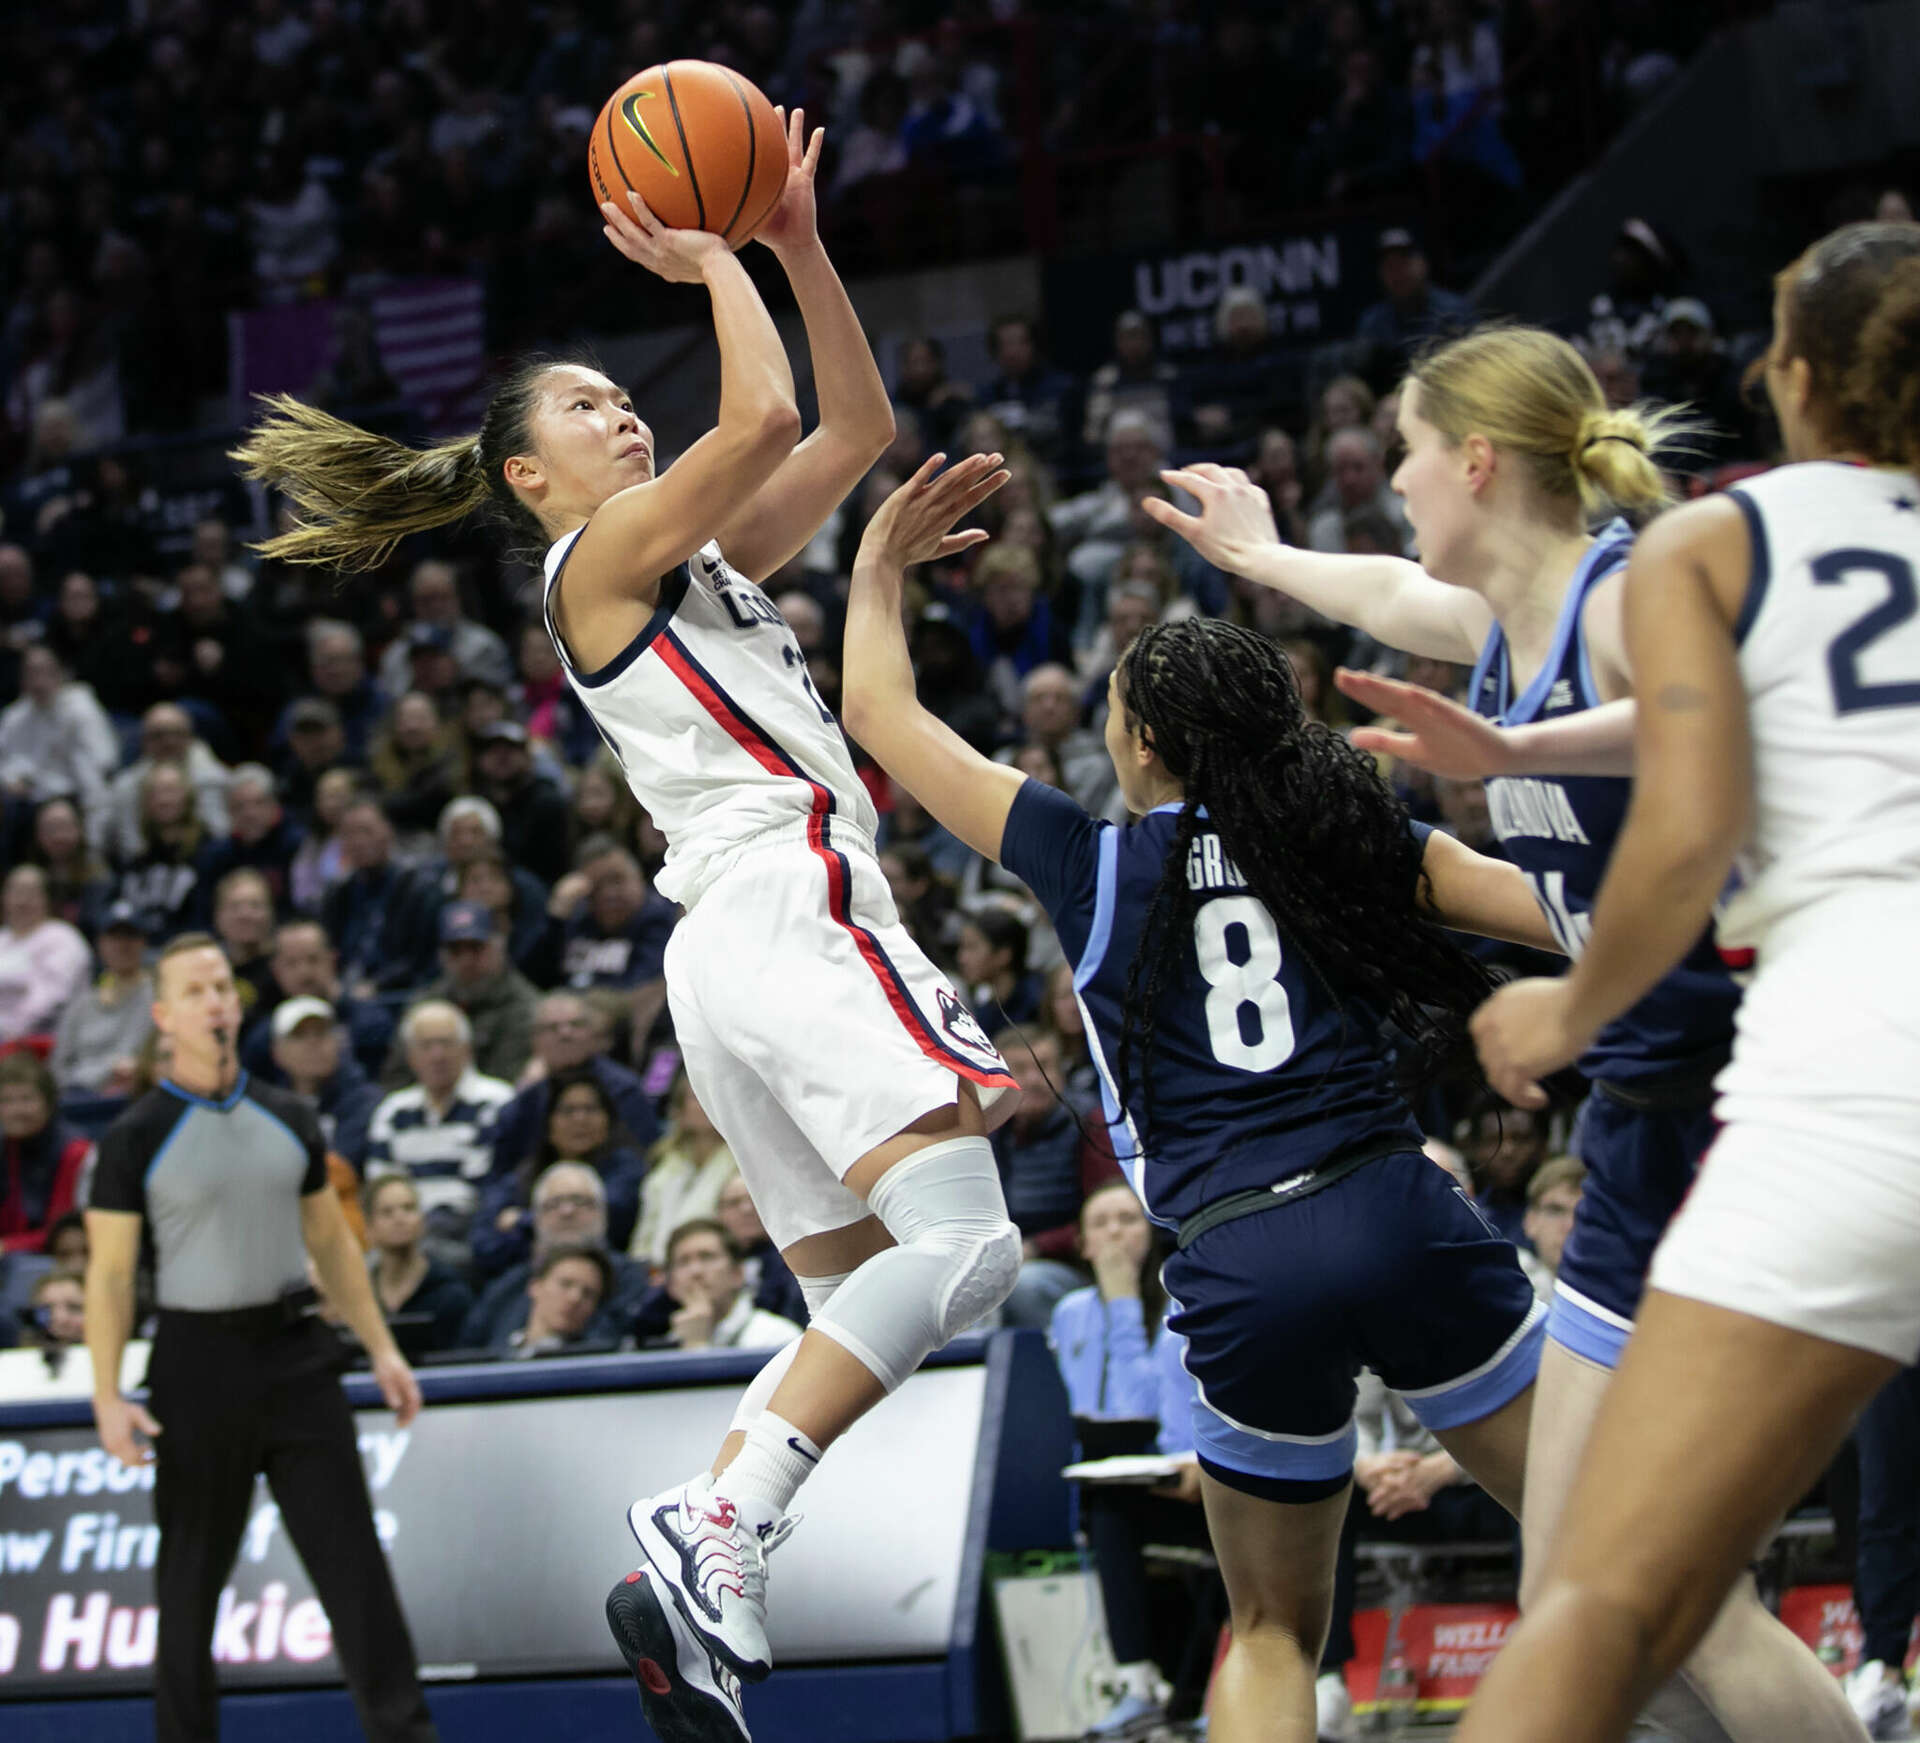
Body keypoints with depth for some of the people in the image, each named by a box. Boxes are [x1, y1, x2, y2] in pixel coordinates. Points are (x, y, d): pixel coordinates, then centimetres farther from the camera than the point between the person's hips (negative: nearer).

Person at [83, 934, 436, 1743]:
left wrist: (381, 1348, 13)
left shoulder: (288, 1120, 9)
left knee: (353, 1555, -3)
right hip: (199, 1364, -3)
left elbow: (332, 1242, 18)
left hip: (294, 1351, 3)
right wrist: (108, 1397, -14)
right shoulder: (137, 1137, -4)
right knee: (190, 1578, 5)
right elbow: (109, 1272, -5)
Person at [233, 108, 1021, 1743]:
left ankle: (708, 1605, -3)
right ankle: (712, 1534, -31)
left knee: (861, 1304, 6)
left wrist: (799, 240, 17)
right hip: (784, 912, -10)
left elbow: (857, 428, 24)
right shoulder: (598, 559, 1)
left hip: (751, 945, 10)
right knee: (963, 1243, -23)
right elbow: (765, 417, -13)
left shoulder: (707, 559, 26)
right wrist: (711, 262, 2)